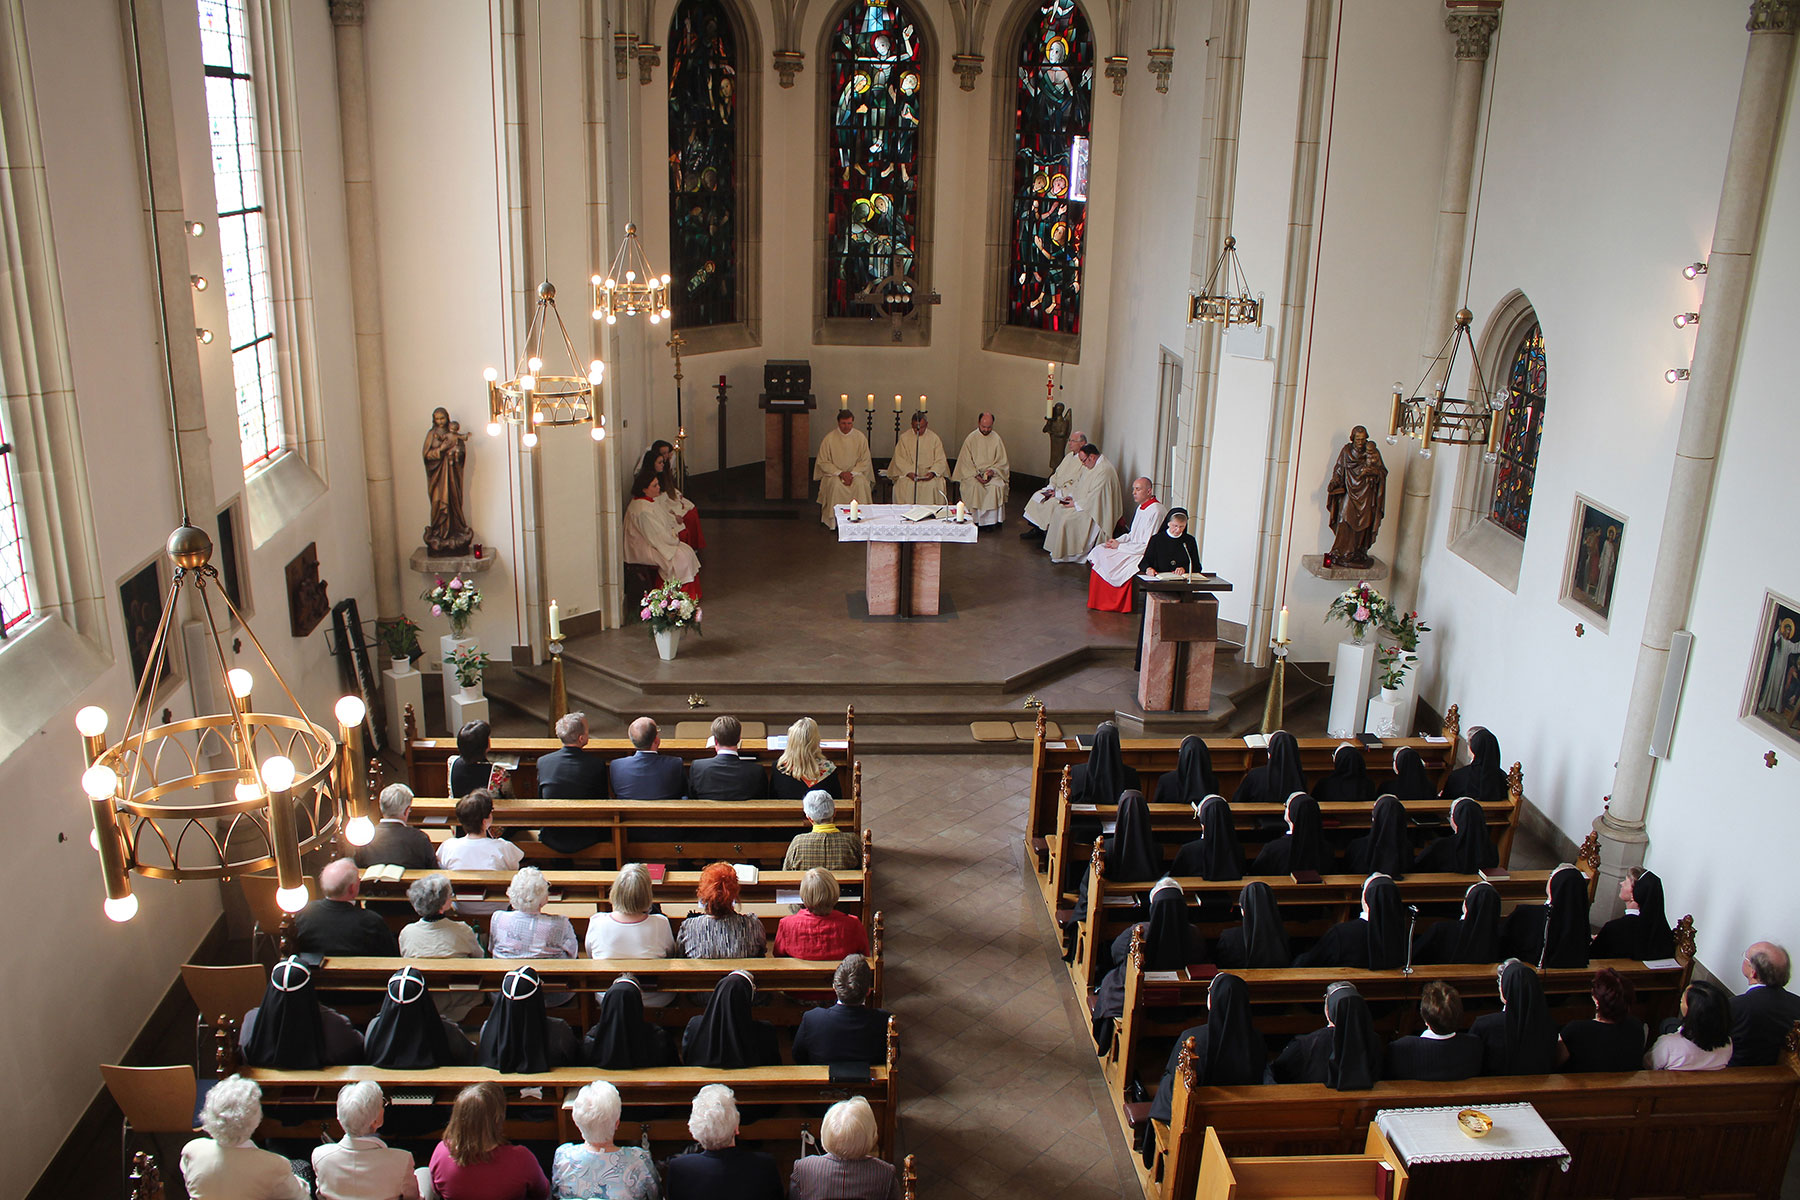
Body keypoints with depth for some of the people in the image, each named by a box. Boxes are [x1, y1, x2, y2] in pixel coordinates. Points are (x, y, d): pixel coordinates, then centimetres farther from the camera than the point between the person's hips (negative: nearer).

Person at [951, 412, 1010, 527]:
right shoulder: (971, 438, -1)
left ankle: (991, 520, -19)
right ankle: (975, 520, -22)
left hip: (992, 473, 1)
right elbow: (966, 461, -2)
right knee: (974, 486, -32)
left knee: (996, 487, -29)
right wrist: (976, 474, -15)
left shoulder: (997, 439, 3)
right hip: (972, 473, -1)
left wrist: (992, 471, -14)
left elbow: (1002, 462, 5)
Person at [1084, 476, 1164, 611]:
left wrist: (1120, 546, -15)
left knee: (1107, 560, -19)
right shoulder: (1141, 507, 12)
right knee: (1098, 552, -1)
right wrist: (1116, 540, 1)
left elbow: (1148, 546, -22)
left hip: (1144, 555, -10)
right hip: (1134, 548, 10)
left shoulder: (1155, 511, -19)